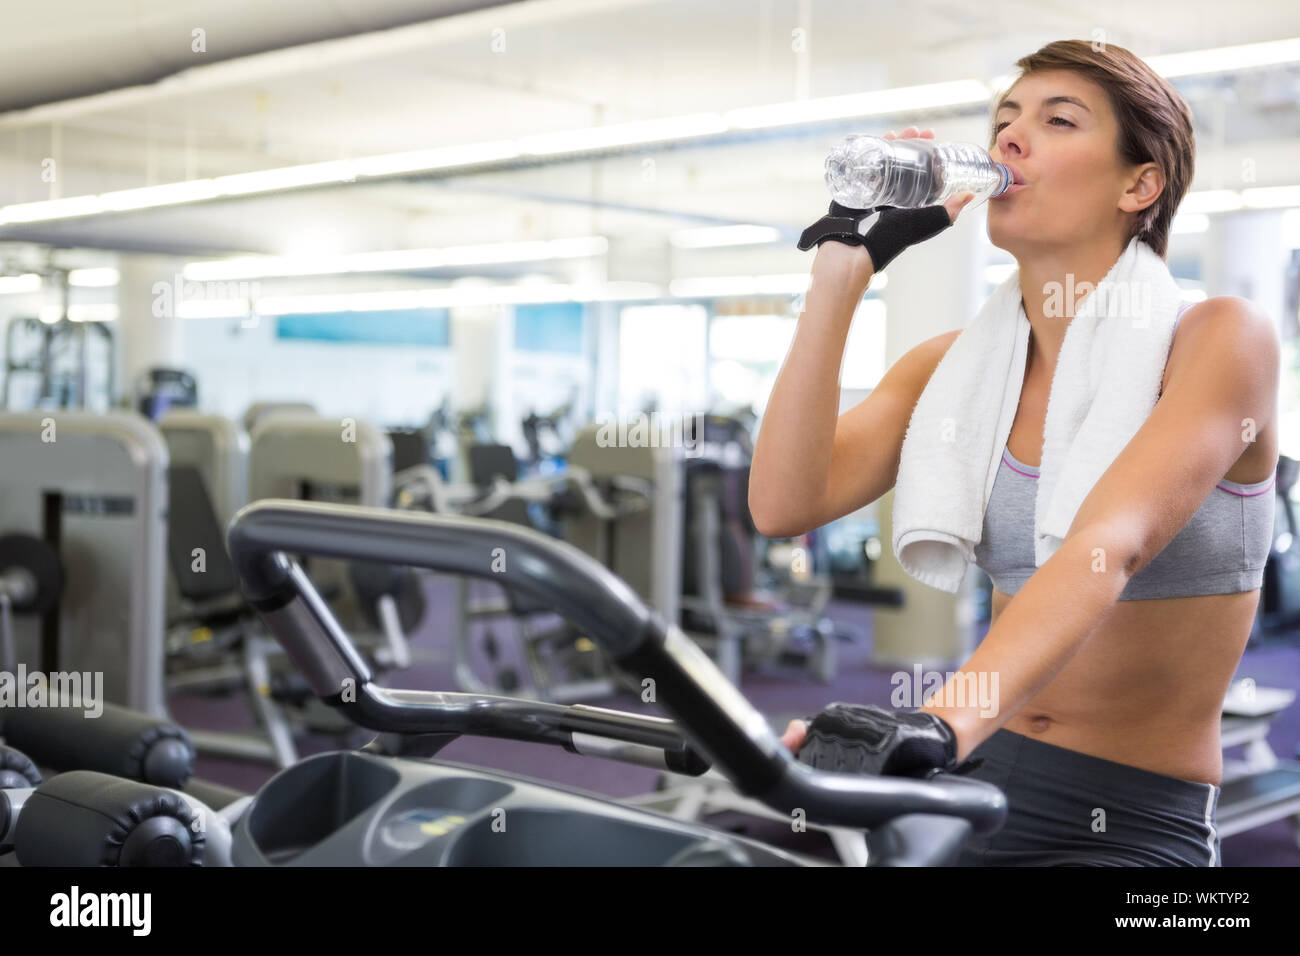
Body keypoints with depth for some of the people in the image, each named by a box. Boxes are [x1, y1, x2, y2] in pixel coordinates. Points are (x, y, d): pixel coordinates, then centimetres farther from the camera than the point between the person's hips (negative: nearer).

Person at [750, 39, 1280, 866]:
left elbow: (1111, 545, -26)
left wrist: (942, 721, -41)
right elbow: (784, 506, -8)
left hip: (1139, 823, -4)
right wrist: (842, 273, -10)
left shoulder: (1218, 340, -9)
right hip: (978, 790, 4)